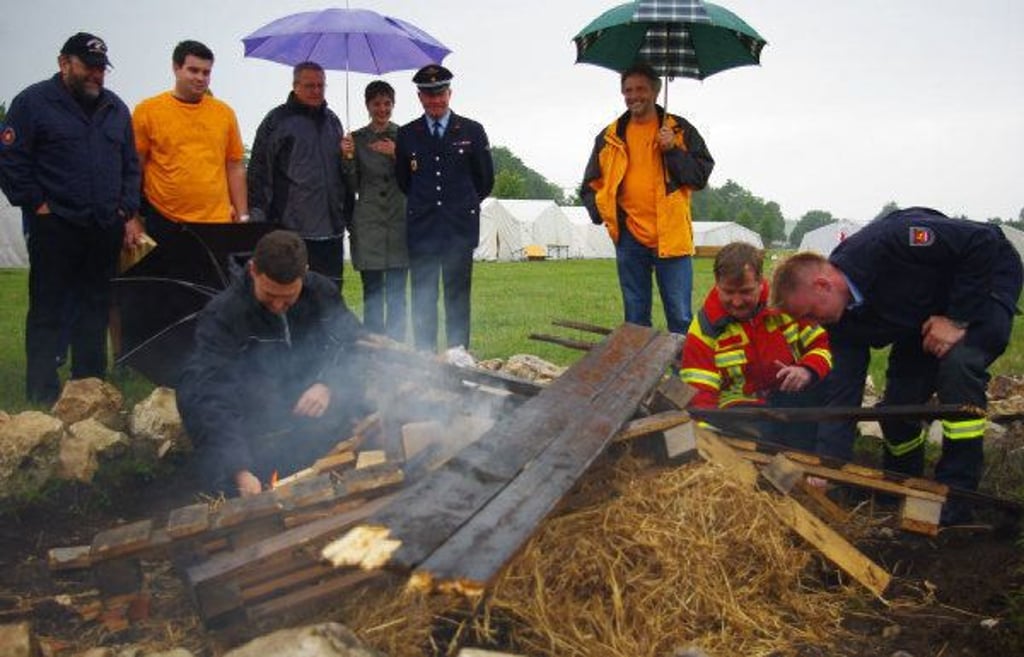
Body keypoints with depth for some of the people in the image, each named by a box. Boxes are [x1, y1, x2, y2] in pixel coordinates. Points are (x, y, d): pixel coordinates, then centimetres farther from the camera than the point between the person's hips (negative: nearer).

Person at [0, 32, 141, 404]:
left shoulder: (115, 108, 14)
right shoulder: (33, 102, -2)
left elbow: (131, 164, 16)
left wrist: (128, 214, 8)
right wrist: (38, 205, -10)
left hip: (105, 230, 5)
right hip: (55, 228, -5)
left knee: (95, 311, 11)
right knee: (48, 312, 1)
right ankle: (43, 395, 9)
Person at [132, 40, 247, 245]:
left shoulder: (224, 112, 8)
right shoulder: (148, 110, 1)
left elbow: (235, 167, 11)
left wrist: (243, 216, 8)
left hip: (217, 223, 2)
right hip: (163, 222, -1)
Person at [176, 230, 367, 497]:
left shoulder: (322, 293, -4)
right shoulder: (222, 314, -18)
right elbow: (206, 394, -27)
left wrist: (328, 384, -25)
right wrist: (240, 470, -39)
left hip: (310, 410, 3)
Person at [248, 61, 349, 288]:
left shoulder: (332, 121, 16)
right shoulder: (277, 120, 1)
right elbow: (258, 172, -2)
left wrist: (347, 213, 19)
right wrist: (259, 216, -9)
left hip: (331, 230, 5)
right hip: (290, 230, -5)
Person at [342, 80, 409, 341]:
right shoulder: (357, 138, 8)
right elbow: (353, 185, 5)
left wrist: (396, 154, -14)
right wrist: (348, 157, -11)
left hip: (399, 222, -1)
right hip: (368, 223, 1)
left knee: (396, 295, -1)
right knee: (372, 295, 3)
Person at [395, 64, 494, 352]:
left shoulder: (472, 131, 3)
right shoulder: (407, 134, 7)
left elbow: (486, 179, 10)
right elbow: (402, 180, 16)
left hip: (460, 228, -1)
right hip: (421, 228, 1)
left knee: (458, 297, 4)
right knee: (423, 298, 3)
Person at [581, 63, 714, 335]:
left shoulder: (680, 129, 4)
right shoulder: (610, 137, 11)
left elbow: (701, 174, -1)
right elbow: (590, 185, 16)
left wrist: (673, 151, -13)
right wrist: (602, 211, -1)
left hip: (671, 236, -3)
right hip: (629, 238, 3)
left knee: (680, 317, 0)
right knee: (635, 318, 12)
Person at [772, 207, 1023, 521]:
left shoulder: (887, 239, -38)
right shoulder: (844, 320, -16)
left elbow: (984, 241, -32)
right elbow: (841, 394, -16)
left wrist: (959, 319, -31)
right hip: (923, 318, 6)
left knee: (957, 365, -31)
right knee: (896, 405, -4)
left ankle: (956, 491, -19)